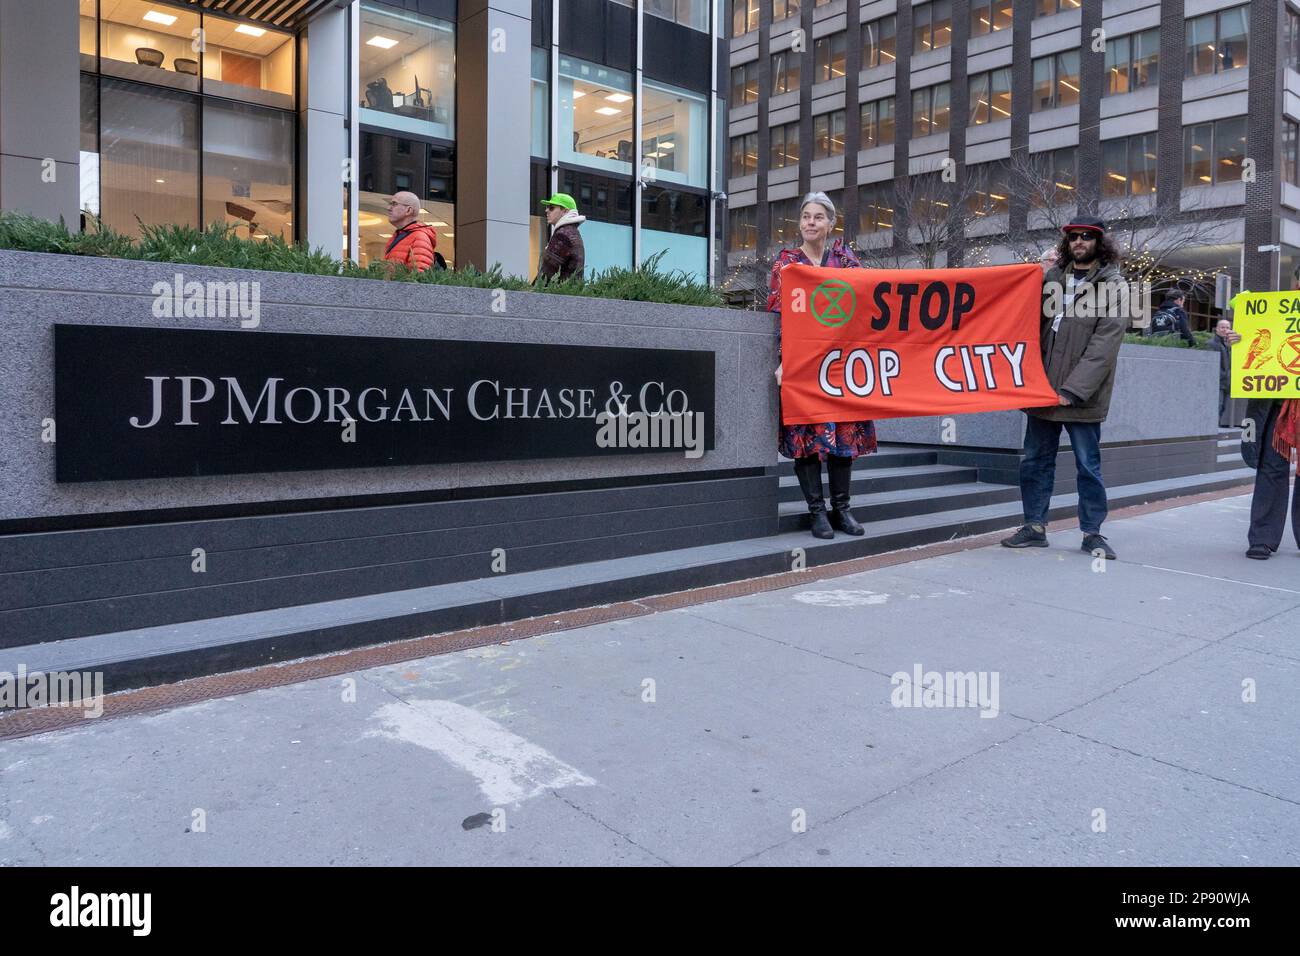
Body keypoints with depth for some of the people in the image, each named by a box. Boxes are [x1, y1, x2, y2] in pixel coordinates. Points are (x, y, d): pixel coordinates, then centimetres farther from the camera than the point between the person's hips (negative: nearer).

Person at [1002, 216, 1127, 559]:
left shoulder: (1112, 286, -2)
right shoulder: (1053, 277, 10)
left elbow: (1104, 345, -11)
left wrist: (1072, 389, -19)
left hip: (1081, 395, -4)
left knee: (1089, 465, 4)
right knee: (1035, 462, 9)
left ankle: (1092, 533, 16)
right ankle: (1034, 527, 20)